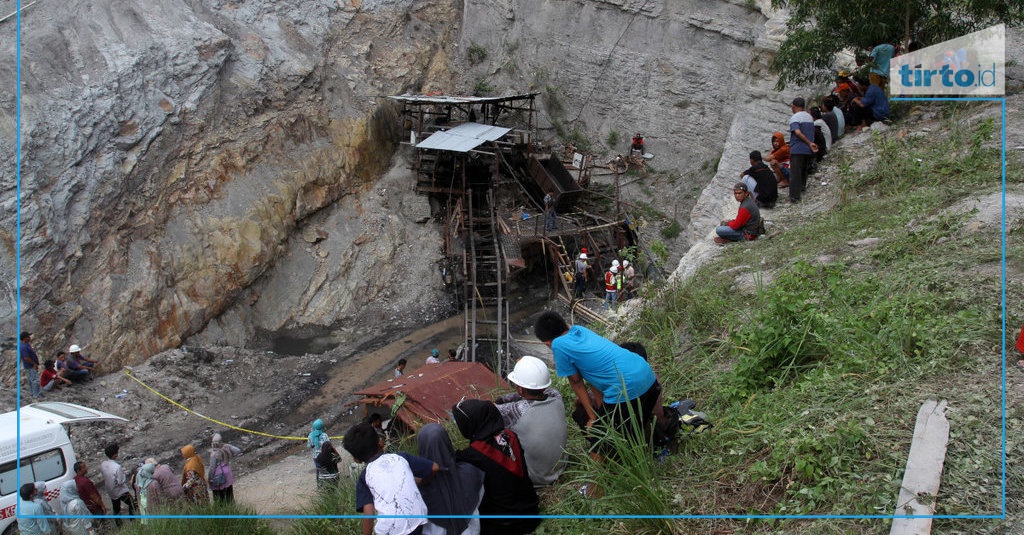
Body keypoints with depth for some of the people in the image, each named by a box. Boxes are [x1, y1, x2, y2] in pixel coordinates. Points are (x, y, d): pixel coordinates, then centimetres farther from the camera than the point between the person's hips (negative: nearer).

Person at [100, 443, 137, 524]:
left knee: (116, 509, 23)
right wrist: (124, 475, -9)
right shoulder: (117, 467, -33)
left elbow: (104, 478, 4)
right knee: (132, 504, 18)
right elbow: (121, 482, -27)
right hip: (121, 492, -6)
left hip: (110, 492, 6)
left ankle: (118, 523, 38)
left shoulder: (103, 465, -12)